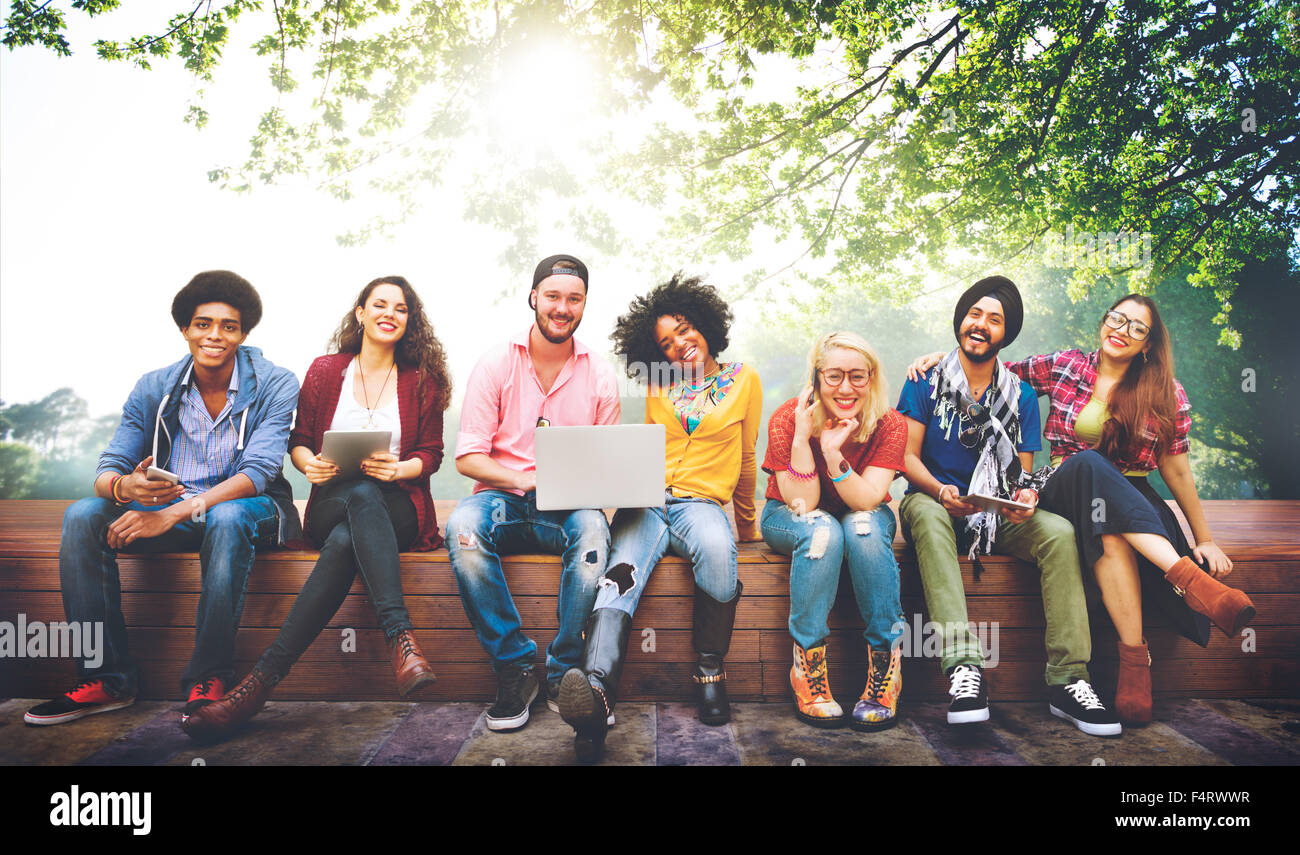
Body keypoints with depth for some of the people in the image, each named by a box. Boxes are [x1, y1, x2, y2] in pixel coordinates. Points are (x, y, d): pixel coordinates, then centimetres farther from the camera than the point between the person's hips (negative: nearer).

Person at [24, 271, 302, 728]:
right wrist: (124, 487, -31)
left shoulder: (275, 385, -10)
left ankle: (208, 679, -28)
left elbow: (258, 472, -22)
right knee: (83, 516, -20)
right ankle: (106, 678, -14)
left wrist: (174, 513, -33)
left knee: (227, 518, -39)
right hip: (167, 508, 4)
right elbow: (108, 468, -3)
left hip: (247, 507, -4)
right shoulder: (153, 388, 2)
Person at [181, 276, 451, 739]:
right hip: (331, 505, 0)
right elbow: (298, 440, 15)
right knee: (360, 496, -40)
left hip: (398, 509, 0)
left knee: (346, 541, -37)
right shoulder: (326, 370, 12)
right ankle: (401, 639, -49)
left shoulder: (422, 381, 10)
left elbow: (431, 454, 9)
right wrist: (309, 463, -9)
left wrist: (399, 469, -13)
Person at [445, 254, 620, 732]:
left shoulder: (600, 376, 8)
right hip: (502, 498, 0)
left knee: (592, 528, -35)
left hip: (569, 507, 1)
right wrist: (524, 480, -19)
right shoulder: (496, 365, 3)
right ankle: (515, 667, -21)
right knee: (463, 526, -34)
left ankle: (564, 674, -20)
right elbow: (467, 457, -2)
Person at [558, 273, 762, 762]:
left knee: (716, 546, -39)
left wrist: (746, 521, 27)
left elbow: (745, 459, 19)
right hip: (648, 501, 1)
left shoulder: (744, 380, 13)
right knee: (622, 575, -31)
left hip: (701, 501, -1)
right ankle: (596, 689, -55)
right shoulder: (659, 387, 19)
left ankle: (710, 669, -22)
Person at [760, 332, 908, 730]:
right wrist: (801, 437, -36)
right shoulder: (787, 419, -21)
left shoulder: (890, 425, -18)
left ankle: (886, 667, -26)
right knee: (823, 531, -35)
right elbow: (803, 506, -25)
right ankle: (807, 668, -29)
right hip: (791, 518, -1)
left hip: (864, 518, 1)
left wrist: (833, 452, -41)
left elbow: (866, 501, -27)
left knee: (863, 527, -34)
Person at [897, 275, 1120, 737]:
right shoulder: (925, 382, 2)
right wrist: (940, 491, -25)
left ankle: (1067, 680, -28)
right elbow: (907, 456, -4)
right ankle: (964, 667, -48)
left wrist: (1026, 496, -18)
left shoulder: (1022, 397, 9)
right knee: (927, 516, -39)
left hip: (997, 512, 3)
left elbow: (1023, 473, 7)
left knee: (1059, 531, -27)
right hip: (935, 499, -2)